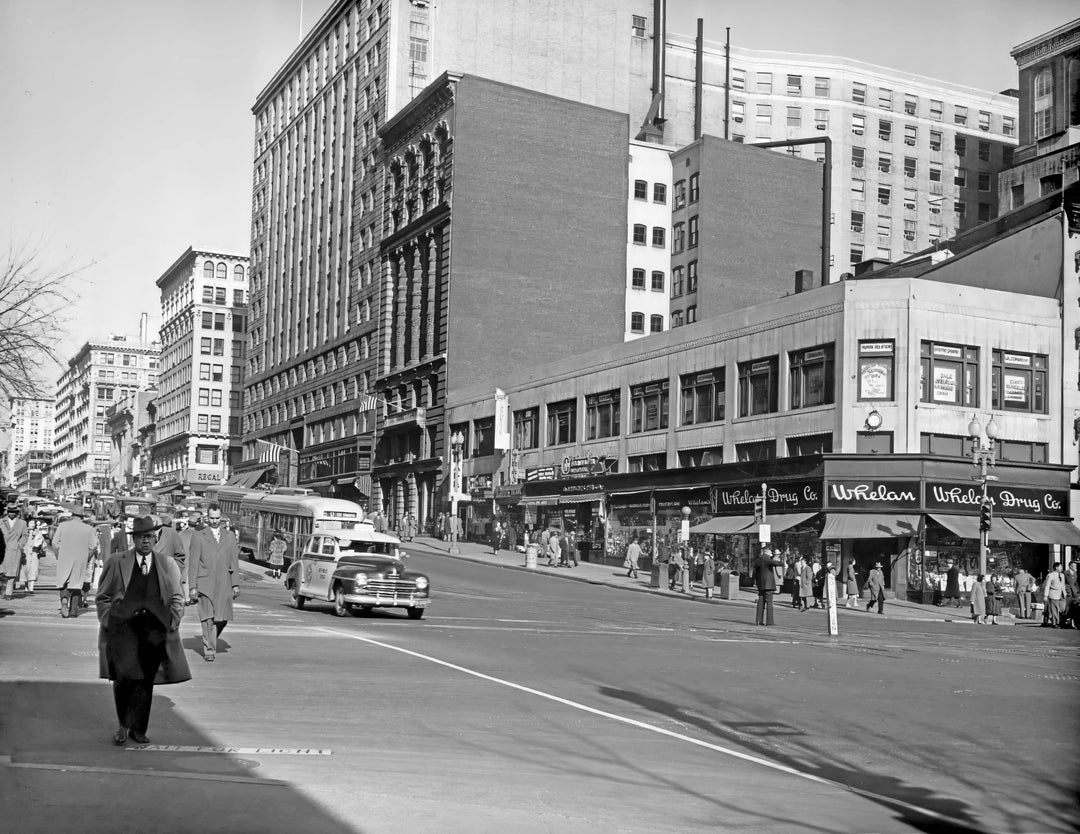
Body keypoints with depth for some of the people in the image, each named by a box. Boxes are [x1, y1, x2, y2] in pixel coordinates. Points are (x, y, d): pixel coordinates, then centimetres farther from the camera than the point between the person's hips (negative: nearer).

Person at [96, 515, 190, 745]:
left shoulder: (167, 565, 12)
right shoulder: (116, 563, 7)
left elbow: (177, 598, 16)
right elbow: (102, 597, 12)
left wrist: (173, 622, 5)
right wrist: (108, 621, 3)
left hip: (155, 629, 2)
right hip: (123, 625, -2)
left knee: (146, 679, 3)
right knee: (124, 675, -11)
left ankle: (137, 729, 13)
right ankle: (123, 725, 6)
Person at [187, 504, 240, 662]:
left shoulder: (230, 536, 14)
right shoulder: (198, 537, 6)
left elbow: (234, 561, 12)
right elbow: (193, 564, 3)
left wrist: (236, 584, 4)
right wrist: (192, 587, -4)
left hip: (224, 585, 3)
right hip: (205, 584, -2)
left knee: (222, 618, 2)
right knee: (208, 618, -7)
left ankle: (210, 641, 27)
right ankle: (209, 650, 0)